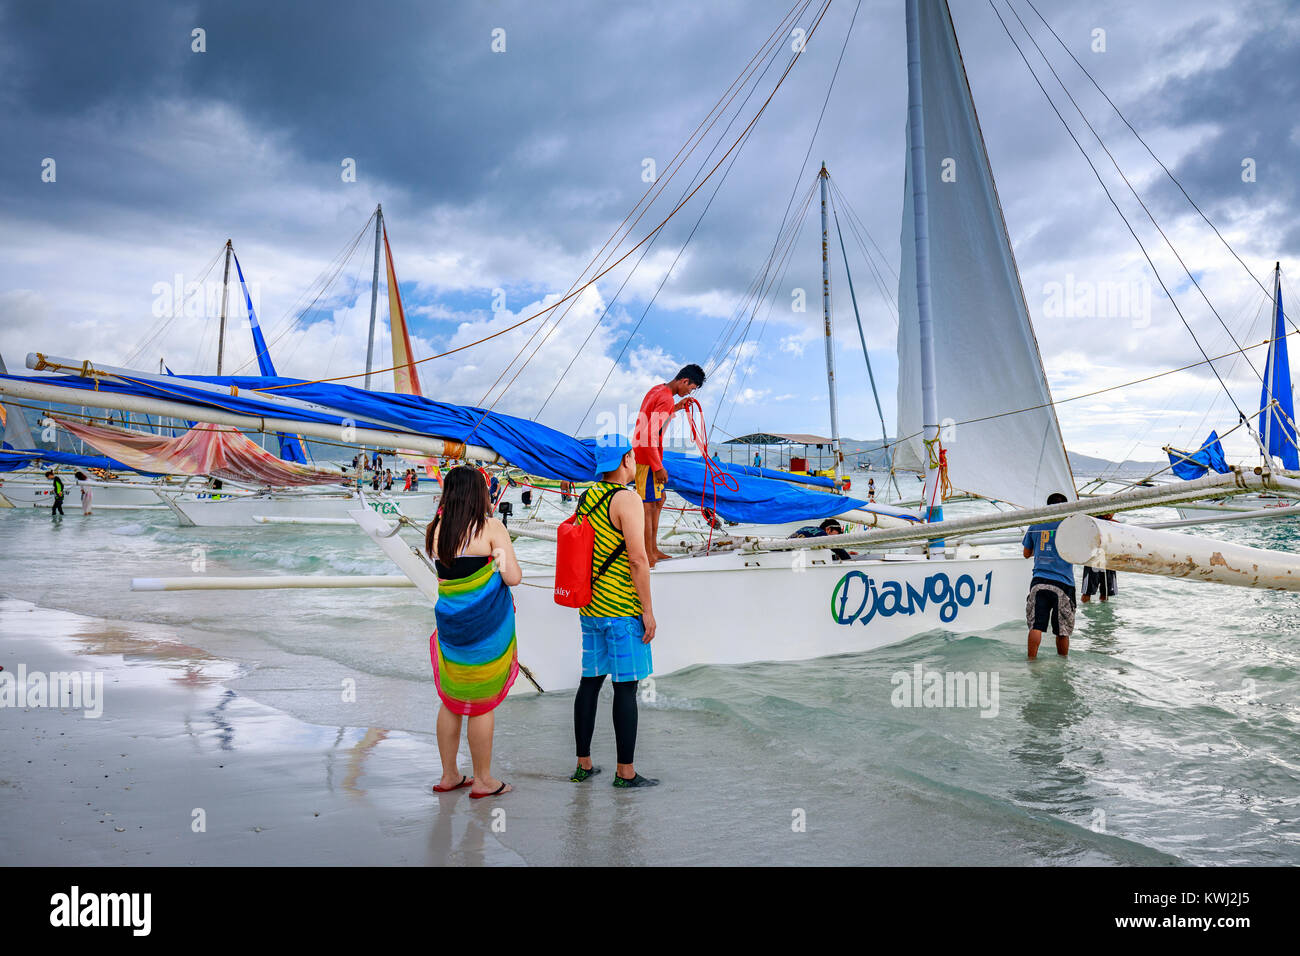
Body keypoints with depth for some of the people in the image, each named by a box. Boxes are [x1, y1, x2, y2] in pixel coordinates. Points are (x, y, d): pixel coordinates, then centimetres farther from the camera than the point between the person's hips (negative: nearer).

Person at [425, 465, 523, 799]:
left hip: (450, 622, 5)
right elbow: (513, 577, -14)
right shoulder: (491, 528, -10)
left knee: (451, 700, 17)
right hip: (487, 627, -5)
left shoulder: (435, 530, 3)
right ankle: (482, 780, 17)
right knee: (482, 703, 6)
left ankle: (449, 775, 27)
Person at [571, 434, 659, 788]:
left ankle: (583, 764, 20)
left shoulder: (586, 498, 10)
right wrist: (648, 611, -13)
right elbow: (637, 559, -19)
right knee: (626, 688, -1)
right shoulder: (626, 499, -14)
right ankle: (625, 772, 6)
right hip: (623, 612, -8)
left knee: (590, 681, 13)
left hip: (590, 609, 8)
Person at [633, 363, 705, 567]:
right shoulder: (667, 399, -20)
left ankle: (653, 549, 25)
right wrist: (658, 467, -21)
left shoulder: (658, 390, 10)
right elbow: (650, 435, -25)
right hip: (647, 458, -10)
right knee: (648, 505, -5)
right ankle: (648, 556, 1)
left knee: (659, 499, 17)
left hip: (644, 453, 10)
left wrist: (676, 408, 18)